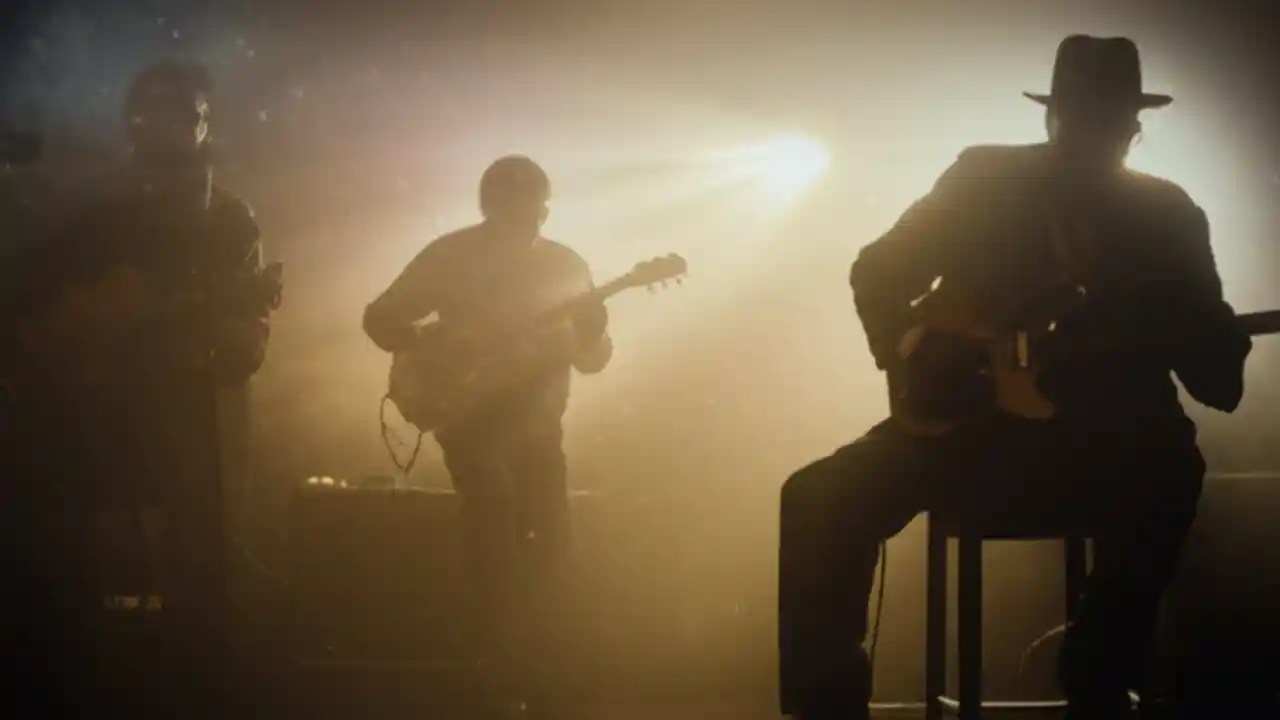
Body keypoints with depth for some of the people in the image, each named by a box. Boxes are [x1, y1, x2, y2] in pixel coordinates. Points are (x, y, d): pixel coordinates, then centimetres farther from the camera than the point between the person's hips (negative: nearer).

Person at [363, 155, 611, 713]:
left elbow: (589, 359, 8)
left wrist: (595, 334, -15)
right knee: (497, 526, -20)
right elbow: (380, 318, 0)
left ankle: (535, 656, 16)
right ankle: (502, 661, -9)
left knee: (551, 535, -3)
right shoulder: (450, 256, -4)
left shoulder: (565, 265, 5)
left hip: (536, 422, 4)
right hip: (470, 415, -4)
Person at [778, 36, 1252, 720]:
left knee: (1165, 470, -35)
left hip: (1097, 445, 0)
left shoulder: (1168, 215, 5)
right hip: (969, 421, 1)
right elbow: (877, 270, 7)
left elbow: (1216, 373, 3)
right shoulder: (984, 178, 3)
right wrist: (900, 340, -13)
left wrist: (1220, 355, -21)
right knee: (819, 499, -21)